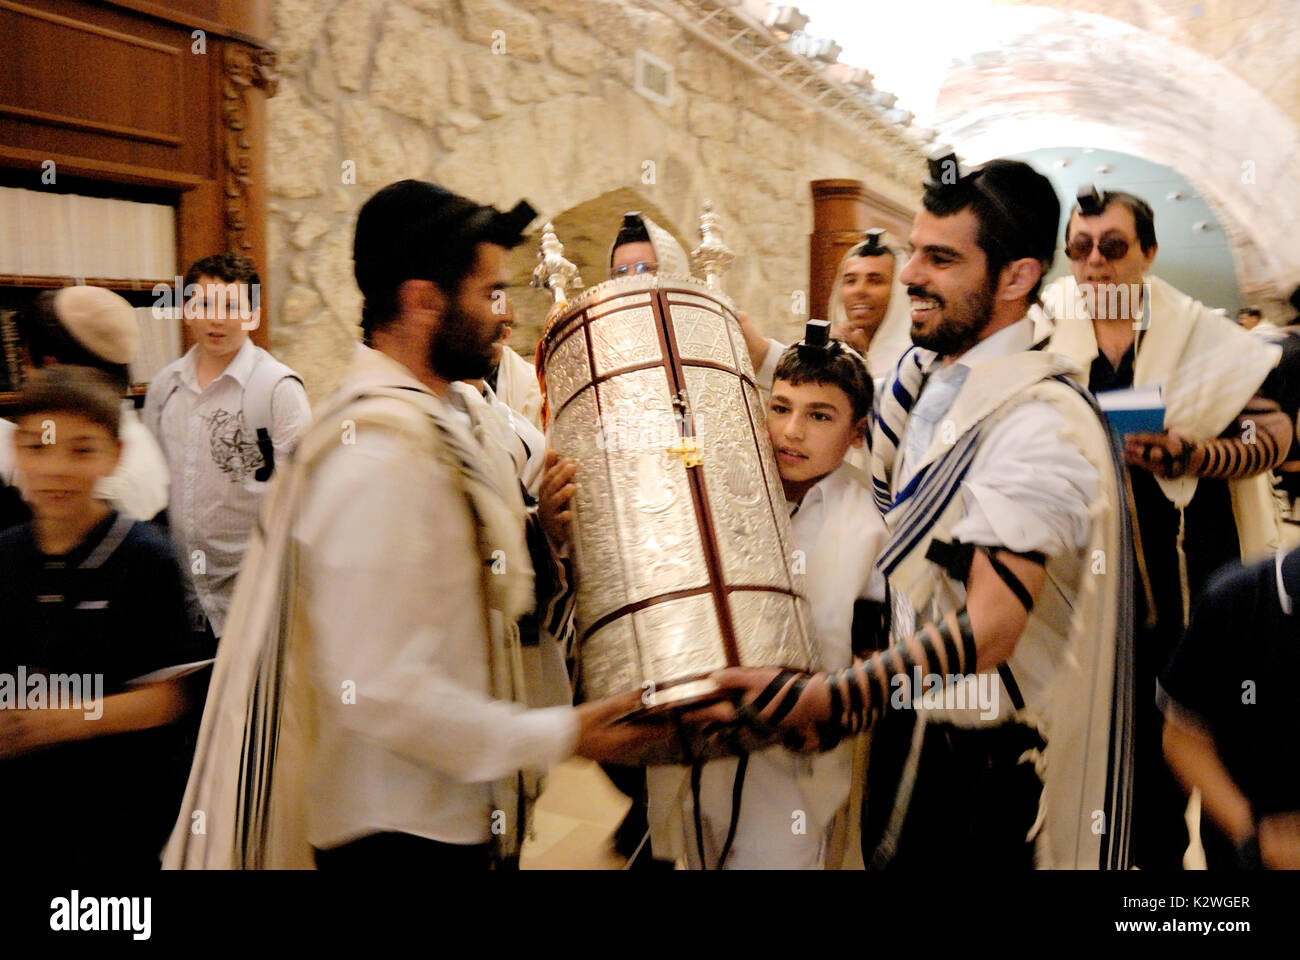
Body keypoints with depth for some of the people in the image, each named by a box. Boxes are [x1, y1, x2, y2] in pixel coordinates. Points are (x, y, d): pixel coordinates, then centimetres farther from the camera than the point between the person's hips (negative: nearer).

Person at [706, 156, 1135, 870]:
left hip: (992, 766, -8)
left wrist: (821, 699, -34)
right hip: (914, 727, 8)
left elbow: (987, 630, -29)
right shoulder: (923, 375, 3)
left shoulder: (1041, 423, -24)